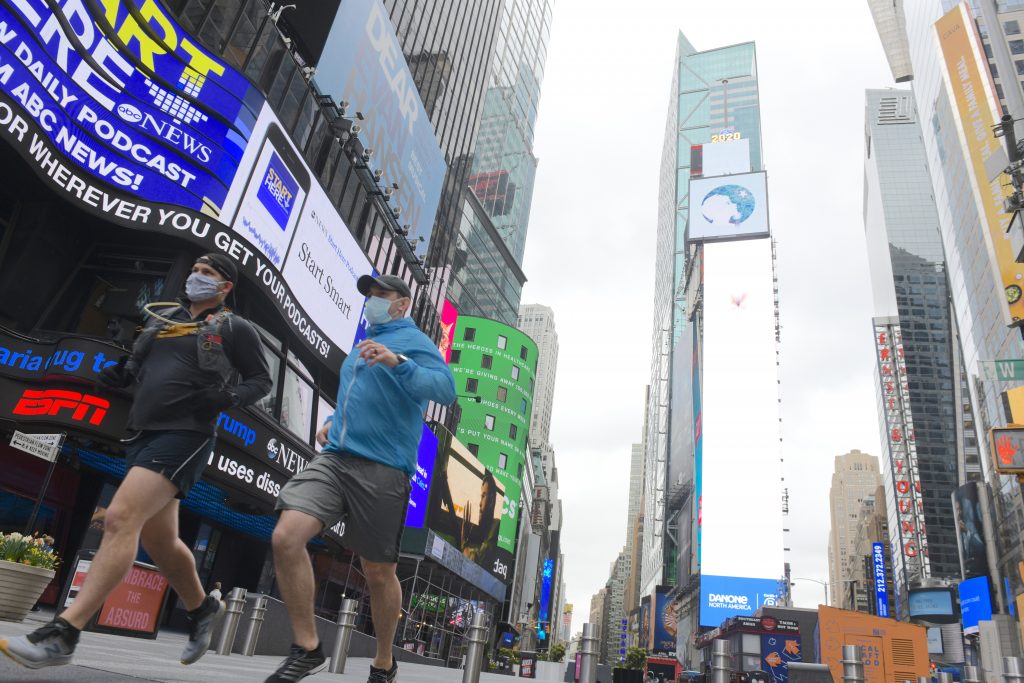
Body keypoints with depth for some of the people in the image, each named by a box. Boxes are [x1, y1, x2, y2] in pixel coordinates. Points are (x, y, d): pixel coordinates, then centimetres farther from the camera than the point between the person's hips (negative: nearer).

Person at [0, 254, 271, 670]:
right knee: (158, 540, 14)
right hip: (141, 435, 7)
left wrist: (227, 397, -14)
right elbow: (136, 366, 24)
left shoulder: (234, 328, 2)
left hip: (182, 437, -7)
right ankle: (201, 608, 34)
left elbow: (261, 381, 4)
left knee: (120, 518, -21)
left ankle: (62, 634, -19)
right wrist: (117, 373, 2)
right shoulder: (162, 318, 19)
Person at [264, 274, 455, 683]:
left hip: (382, 469, -6)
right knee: (285, 538, -14)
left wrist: (397, 362, -32)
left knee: (378, 573, 4)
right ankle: (307, 649, 0)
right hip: (334, 459, 7)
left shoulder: (414, 342, -1)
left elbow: (446, 390, -19)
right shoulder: (364, 346, 23)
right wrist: (334, 420, 18)